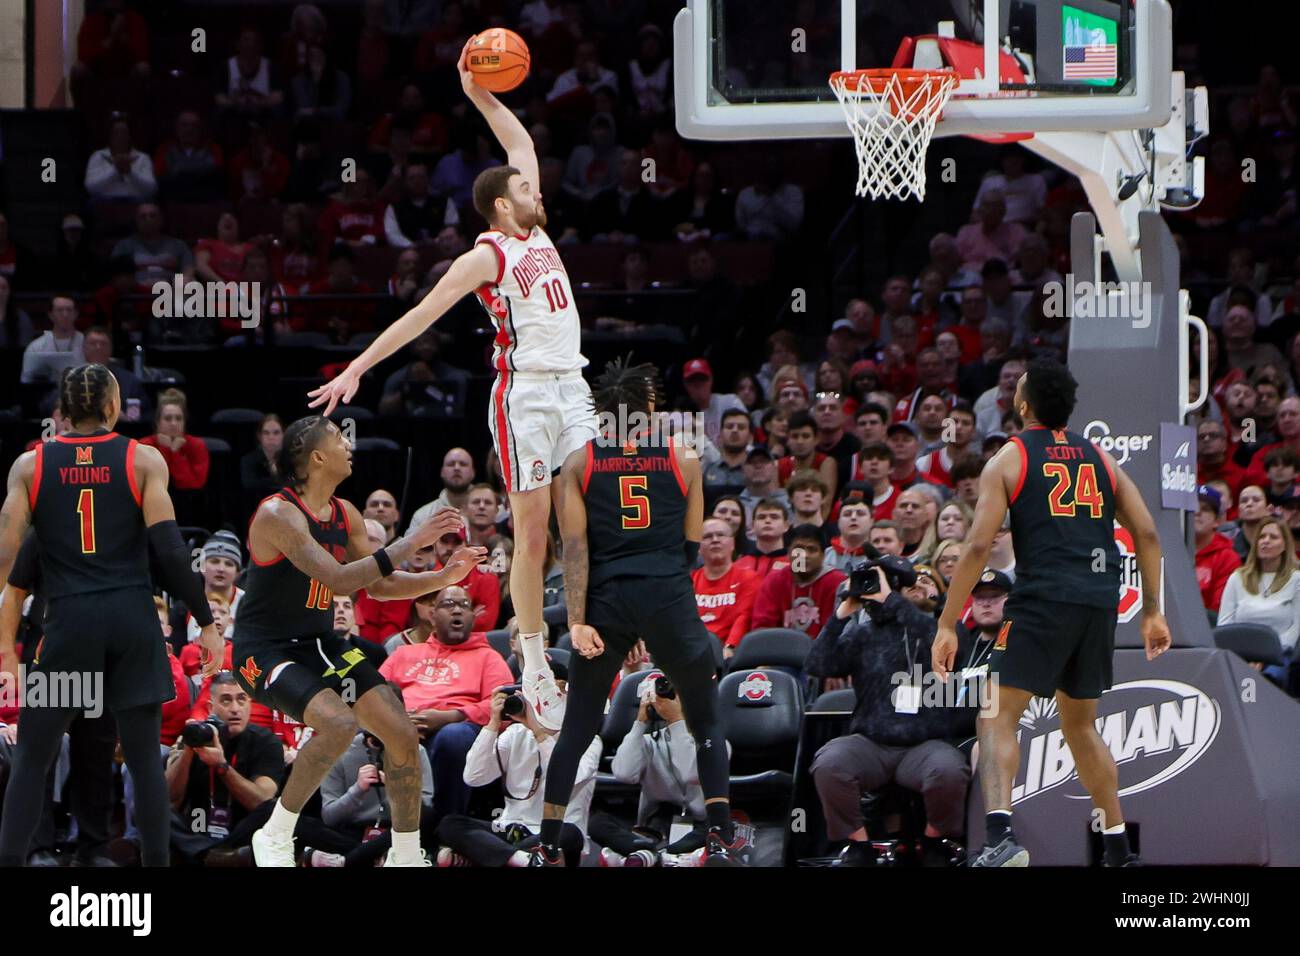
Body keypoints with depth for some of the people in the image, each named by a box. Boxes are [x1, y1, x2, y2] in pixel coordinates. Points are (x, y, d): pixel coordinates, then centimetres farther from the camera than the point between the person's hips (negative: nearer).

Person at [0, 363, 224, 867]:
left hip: (69, 621, 0)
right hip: (133, 620, 0)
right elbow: (170, 550, -7)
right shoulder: (144, 460, 1)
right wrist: (206, 623, 0)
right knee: (145, 757, 7)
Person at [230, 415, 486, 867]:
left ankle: (407, 854, 16)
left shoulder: (344, 514, 5)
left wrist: (444, 577, -2)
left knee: (402, 732, -1)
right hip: (264, 650, -8)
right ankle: (275, 837, -13)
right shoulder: (277, 514, -22)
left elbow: (380, 585, 13)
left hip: (318, 643, 8)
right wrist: (411, 542, -30)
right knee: (338, 722, -31)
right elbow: (338, 579, -31)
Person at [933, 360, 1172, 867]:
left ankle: (999, 834, -29)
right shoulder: (1100, 458, 18)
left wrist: (947, 626, -3)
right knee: (1080, 725, 22)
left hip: (1043, 597, -5)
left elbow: (978, 547, -5)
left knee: (997, 717, -6)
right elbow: (1147, 534, 12)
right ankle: (1118, 849, 23)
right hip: (1100, 603, 5)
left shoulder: (1008, 460, 3)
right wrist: (1152, 611, 18)